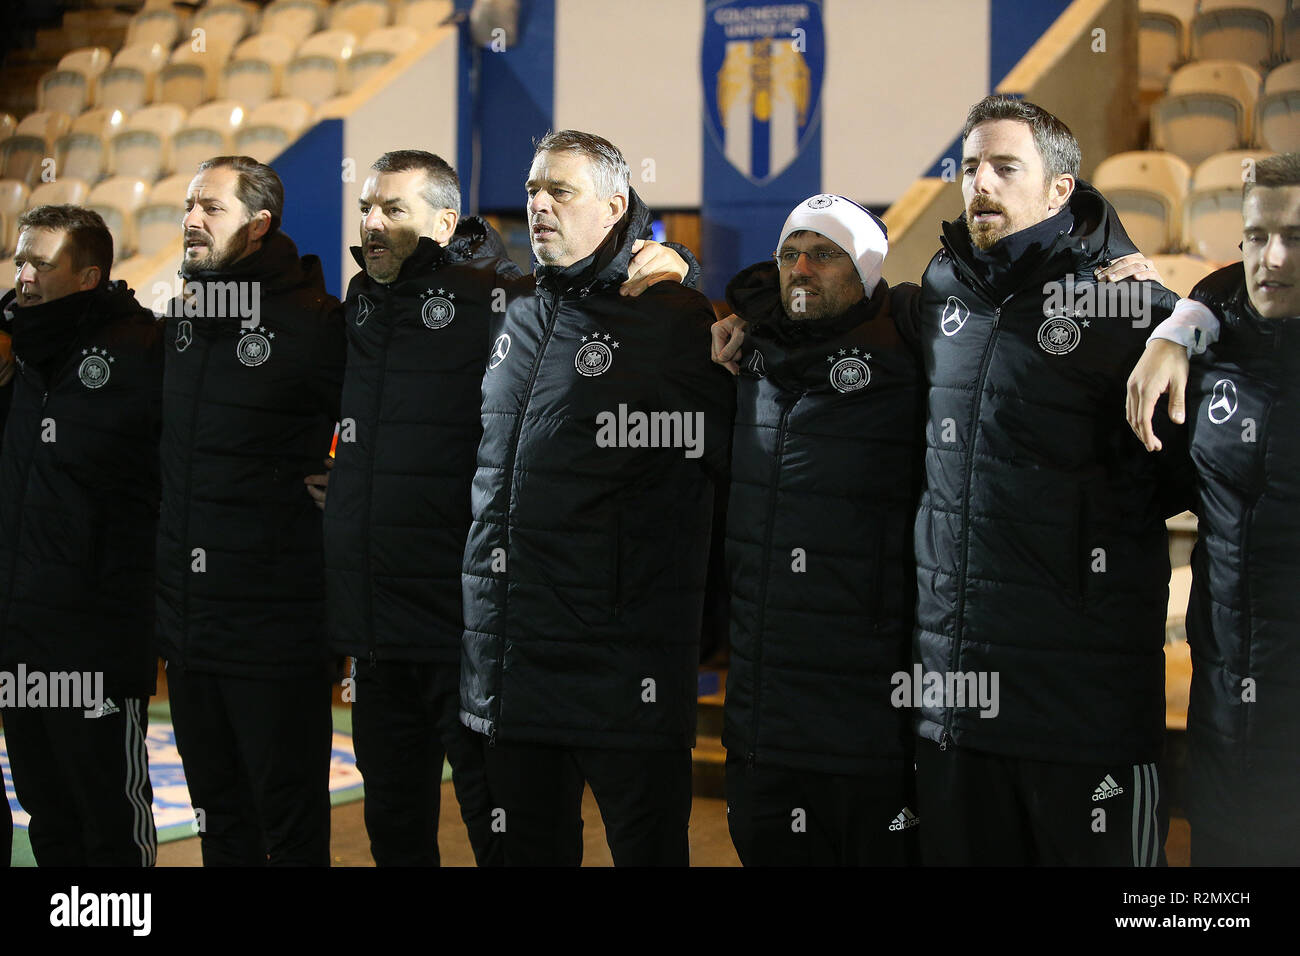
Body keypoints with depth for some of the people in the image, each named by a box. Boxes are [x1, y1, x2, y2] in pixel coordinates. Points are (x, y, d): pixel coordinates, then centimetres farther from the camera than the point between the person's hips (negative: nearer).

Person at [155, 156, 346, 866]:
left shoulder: (314, 322, -11)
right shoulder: (179, 319, 11)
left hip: (279, 623, -7)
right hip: (187, 617, 7)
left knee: (292, 828, 3)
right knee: (220, 823, 16)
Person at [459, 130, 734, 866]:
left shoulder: (674, 321, -7)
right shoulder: (520, 322, 15)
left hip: (625, 668, -7)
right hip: (514, 664, 7)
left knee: (647, 844, 3)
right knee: (530, 844, 15)